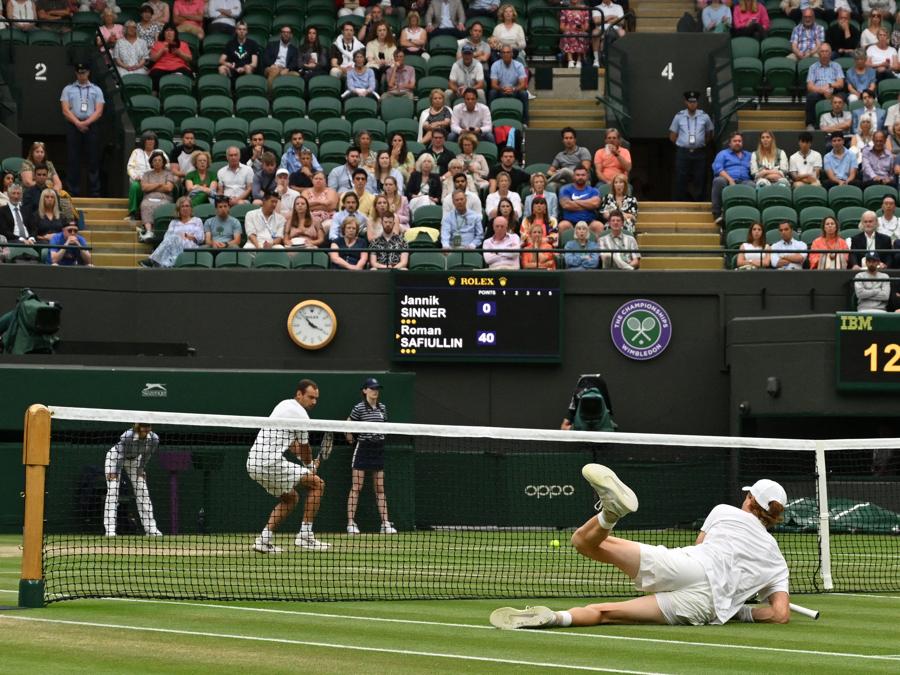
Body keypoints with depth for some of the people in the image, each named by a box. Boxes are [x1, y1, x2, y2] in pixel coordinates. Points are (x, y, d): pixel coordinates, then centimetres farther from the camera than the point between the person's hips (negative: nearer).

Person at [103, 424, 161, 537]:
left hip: (134, 460, 5)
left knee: (142, 492, 0)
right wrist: (115, 473, -25)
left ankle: (151, 528, 3)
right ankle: (110, 530, -18)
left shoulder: (154, 439, -23)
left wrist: (141, 470, -1)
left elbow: (147, 456, -7)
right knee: (112, 491, -15)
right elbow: (120, 456, -29)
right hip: (115, 457, -5)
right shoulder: (127, 436, -37)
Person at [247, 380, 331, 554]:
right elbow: (305, 448, 1)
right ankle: (305, 536, -5)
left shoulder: (284, 405, 21)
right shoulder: (300, 414, -9)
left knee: (291, 498, 24)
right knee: (317, 484, -3)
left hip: (253, 463, 10)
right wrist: (310, 465, 21)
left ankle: (264, 539, 14)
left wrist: (308, 462, 19)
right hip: (270, 463, -10)